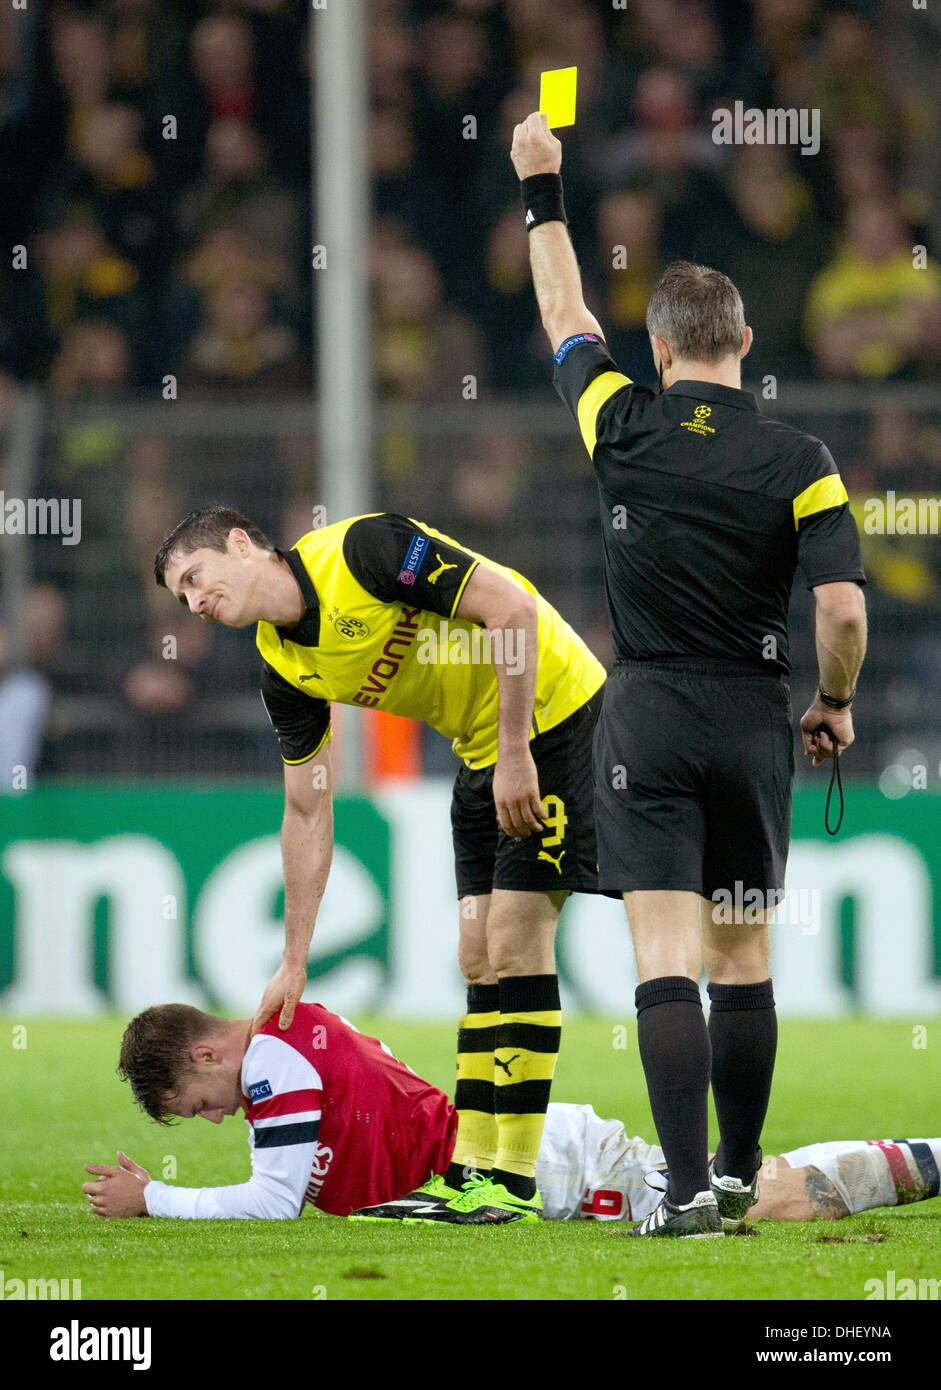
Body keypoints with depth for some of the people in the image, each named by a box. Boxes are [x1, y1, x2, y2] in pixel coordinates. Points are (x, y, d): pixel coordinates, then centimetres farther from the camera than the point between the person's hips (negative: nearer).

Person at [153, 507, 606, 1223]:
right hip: (482, 753, 8)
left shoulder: (362, 547, -21)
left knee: (515, 941, -12)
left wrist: (516, 753, -24)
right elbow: (308, 812, 10)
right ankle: (469, 1171, 8)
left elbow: (511, 606, -24)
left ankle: (516, 1179, -10)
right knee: (481, 957, 6)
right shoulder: (284, 668, 3)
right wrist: (294, 964, 9)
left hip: (555, 713, -8)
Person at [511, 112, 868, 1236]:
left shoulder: (623, 429, -4)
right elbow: (843, 609, -15)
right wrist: (835, 704, 4)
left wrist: (543, 191, 24)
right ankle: (738, 1170, 22)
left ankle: (688, 1183, -18)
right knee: (742, 954, 14)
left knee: (665, 953, -7)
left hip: (647, 716, -1)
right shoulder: (799, 464, -6)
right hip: (753, 719, 1)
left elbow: (565, 320, 13)